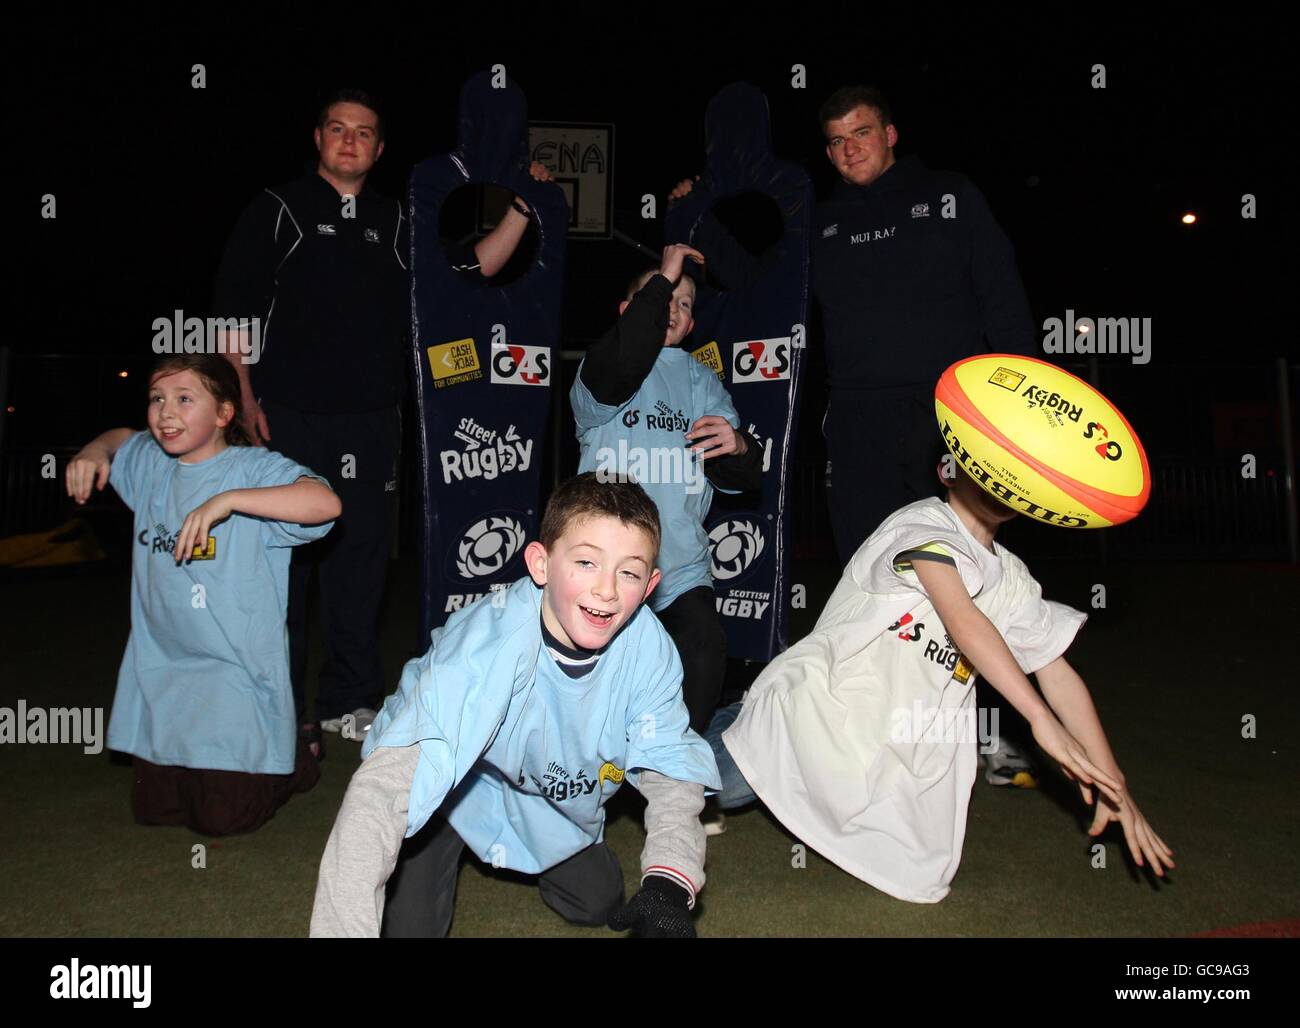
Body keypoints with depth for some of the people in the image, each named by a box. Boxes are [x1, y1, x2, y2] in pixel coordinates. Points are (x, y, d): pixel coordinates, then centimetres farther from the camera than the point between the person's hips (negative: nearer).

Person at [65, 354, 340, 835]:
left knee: (225, 817, -3)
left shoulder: (254, 468, -14)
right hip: (160, 672, 7)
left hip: (236, 673, -7)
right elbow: (119, 437, 31)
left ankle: (292, 756, 25)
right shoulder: (150, 462, 7)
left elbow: (326, 502, -31)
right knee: (155, 809, 14)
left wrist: (227, 500, -36)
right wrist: (94, 452, 8)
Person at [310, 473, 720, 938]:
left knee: (600, 904, 11)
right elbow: (387, 784, -50)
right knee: (411, 924, -15)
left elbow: (669, 761, -17)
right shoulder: (489, 642, -42)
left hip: (552, 792, 4)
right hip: (448, 782, -4)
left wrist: (670, 882, -33)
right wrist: (343, 926, -57)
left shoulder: (648, 646, -27)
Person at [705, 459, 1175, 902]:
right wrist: (1041, 718, -37)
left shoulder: (1012, 579, 8)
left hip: (898, 748, 6)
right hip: (821, 702, -6)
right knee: (723, 786, -13)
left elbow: (1058, 673, 7)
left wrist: (1111, 781, -1)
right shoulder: (924, 524, -15)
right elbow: (963, 620, -29)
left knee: (921, 873, 1)